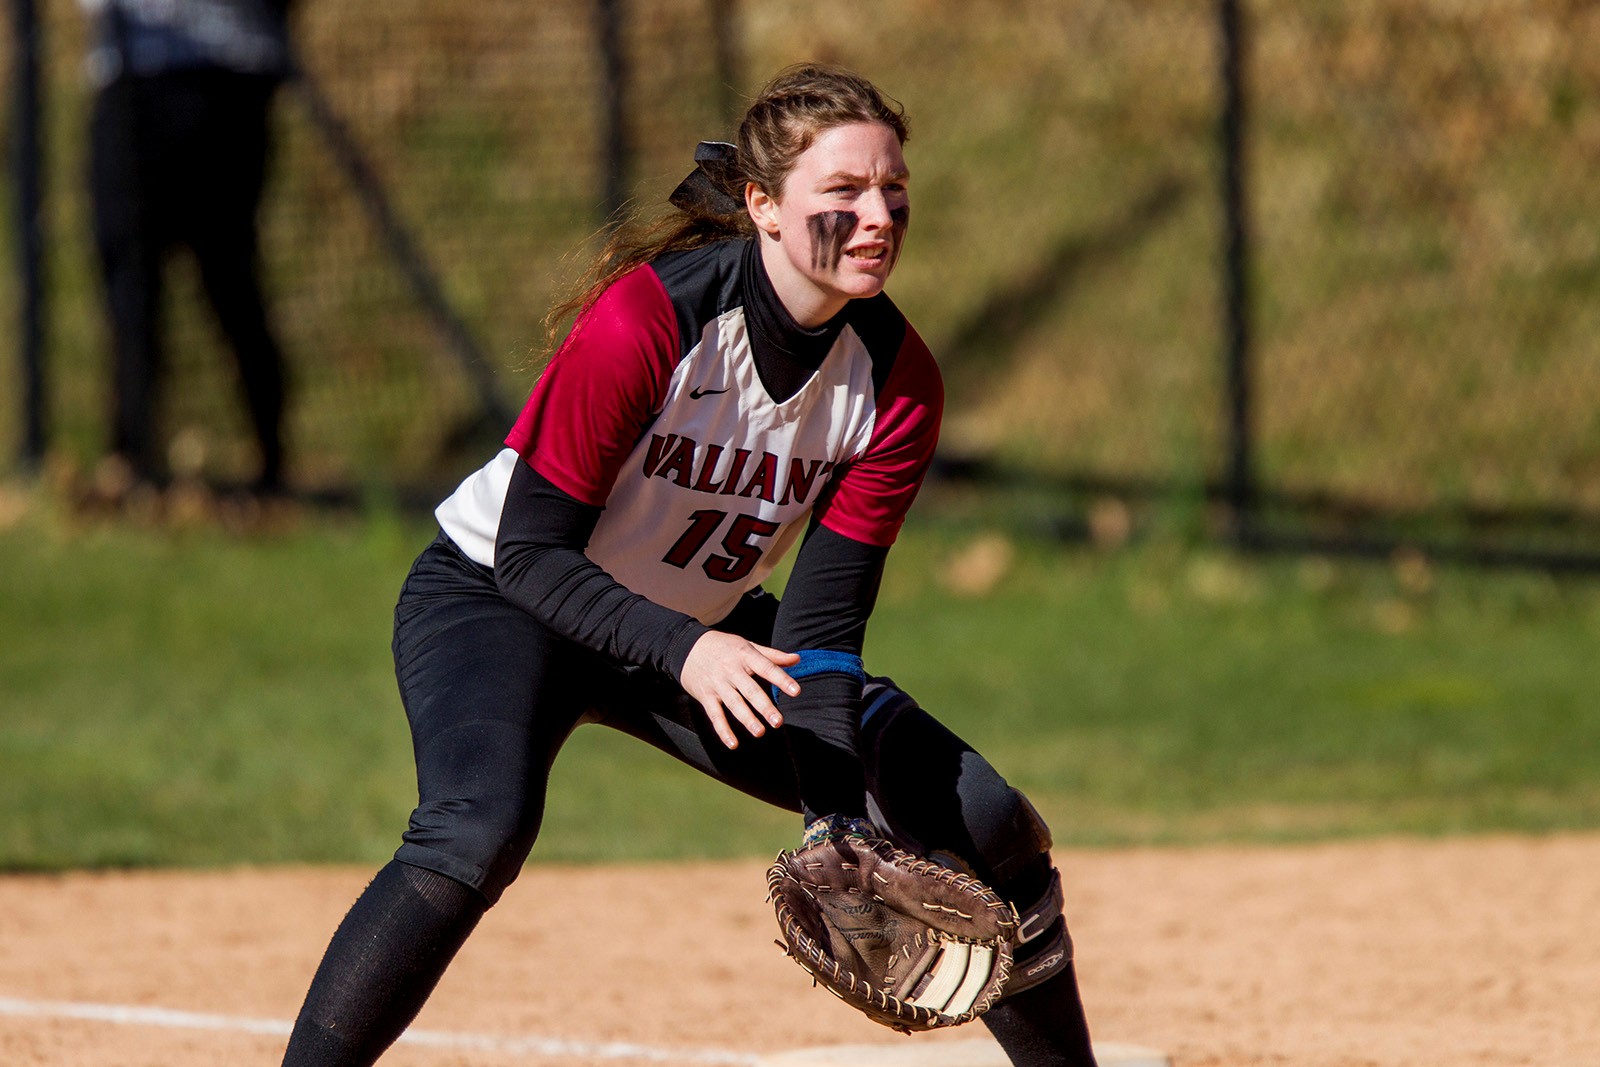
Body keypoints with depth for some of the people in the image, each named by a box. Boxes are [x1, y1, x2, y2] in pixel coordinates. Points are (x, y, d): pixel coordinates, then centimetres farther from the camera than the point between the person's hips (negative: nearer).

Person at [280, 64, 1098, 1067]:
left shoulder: (898, 381, -16)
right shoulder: (642, 324, -31)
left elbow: (820, 629, -15)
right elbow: (530, 553, -27)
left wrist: (836, 820, -29)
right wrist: (683, 650, -42)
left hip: (703, 628, 6)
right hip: (495, 601, -6)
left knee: (986, 826, -3)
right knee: (479, 833, -36)